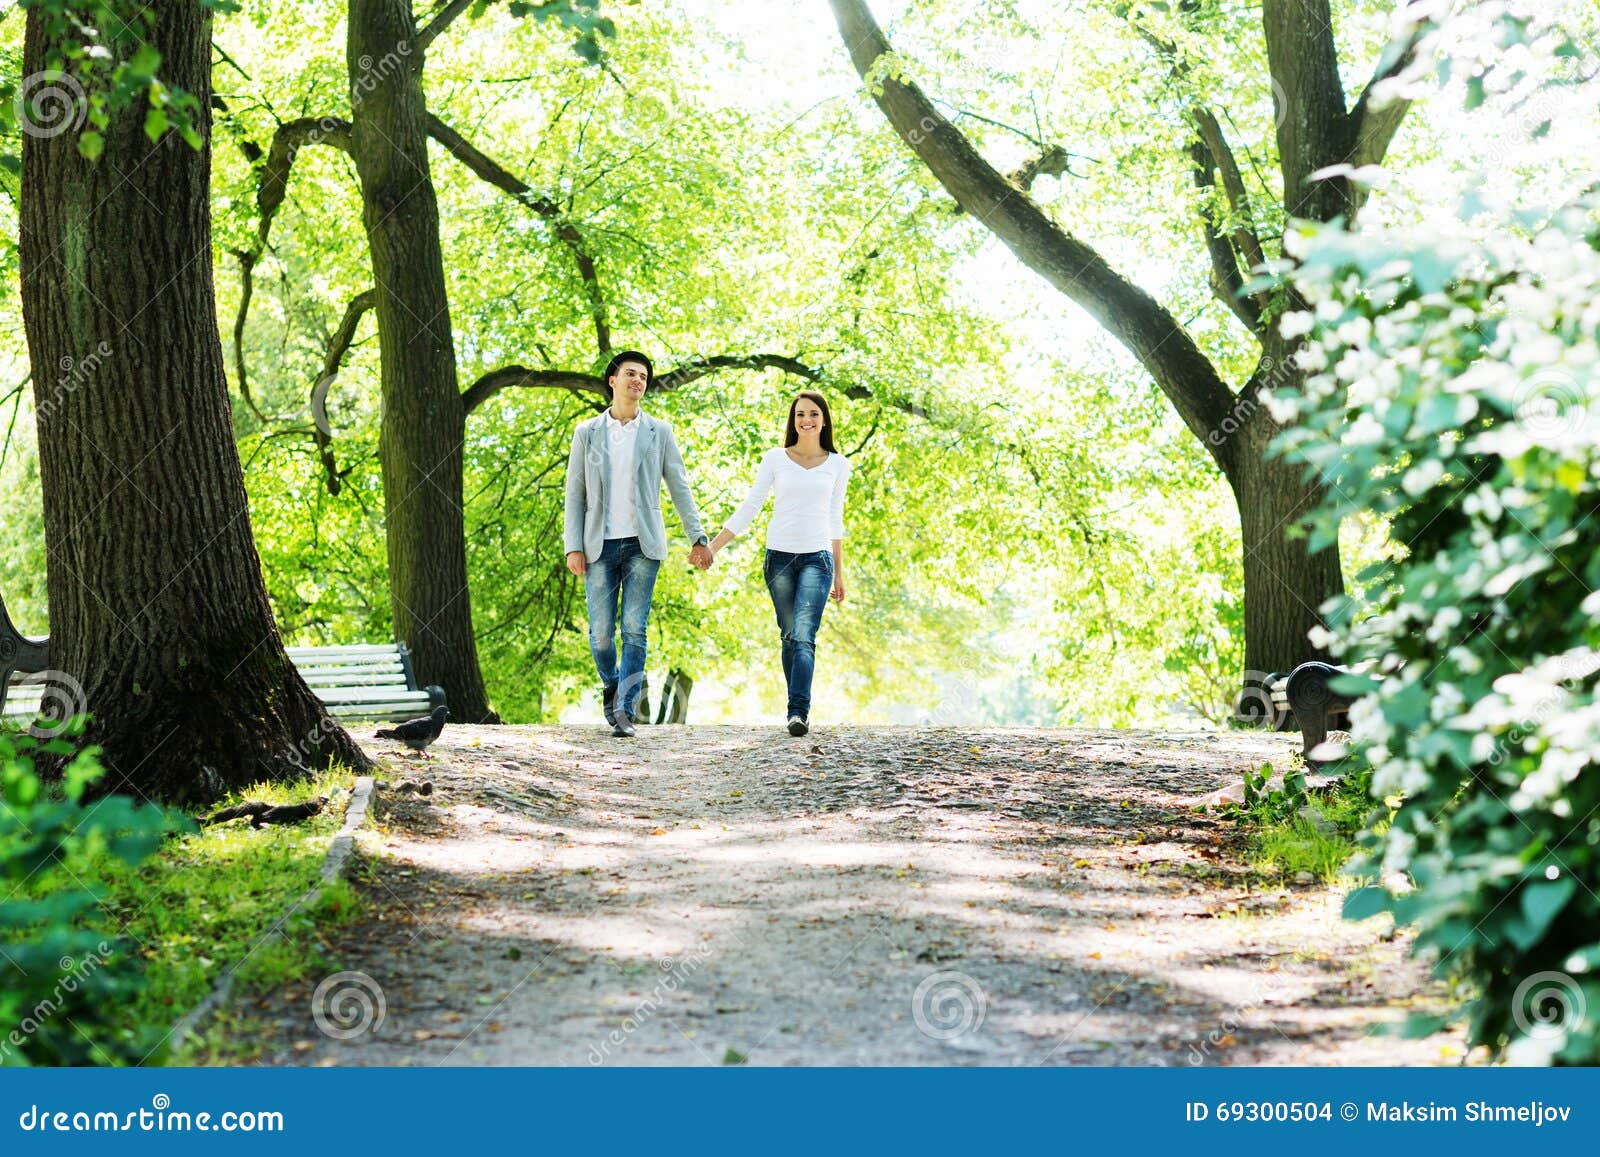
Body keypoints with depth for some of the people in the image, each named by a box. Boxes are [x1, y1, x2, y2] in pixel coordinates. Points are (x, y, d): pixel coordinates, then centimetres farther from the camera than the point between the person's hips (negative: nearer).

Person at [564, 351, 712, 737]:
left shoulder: (658, 431, 8)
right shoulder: (587, 432, 8)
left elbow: (679, 487, 8)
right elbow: (575, 493, 6)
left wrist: (697, 538, 1)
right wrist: (573, 547, -3)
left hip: (642, 545, 0)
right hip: (600, 546, 1)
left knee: (634, 629, -9)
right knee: (601, 633, 1)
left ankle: (625, 710, -8)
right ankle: (611, 685, 29)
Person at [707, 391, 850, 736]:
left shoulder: (837, 464, 8)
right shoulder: (775, 459, 4)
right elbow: (749, 509, 6)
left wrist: (839, 573, 17)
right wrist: (712, 547, -1)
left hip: (818, 558, -1)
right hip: (779, 556, 1)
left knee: (803, 636, -16)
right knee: (790, 637, 6)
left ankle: (799, 711, -24)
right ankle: (798, 711, 14)